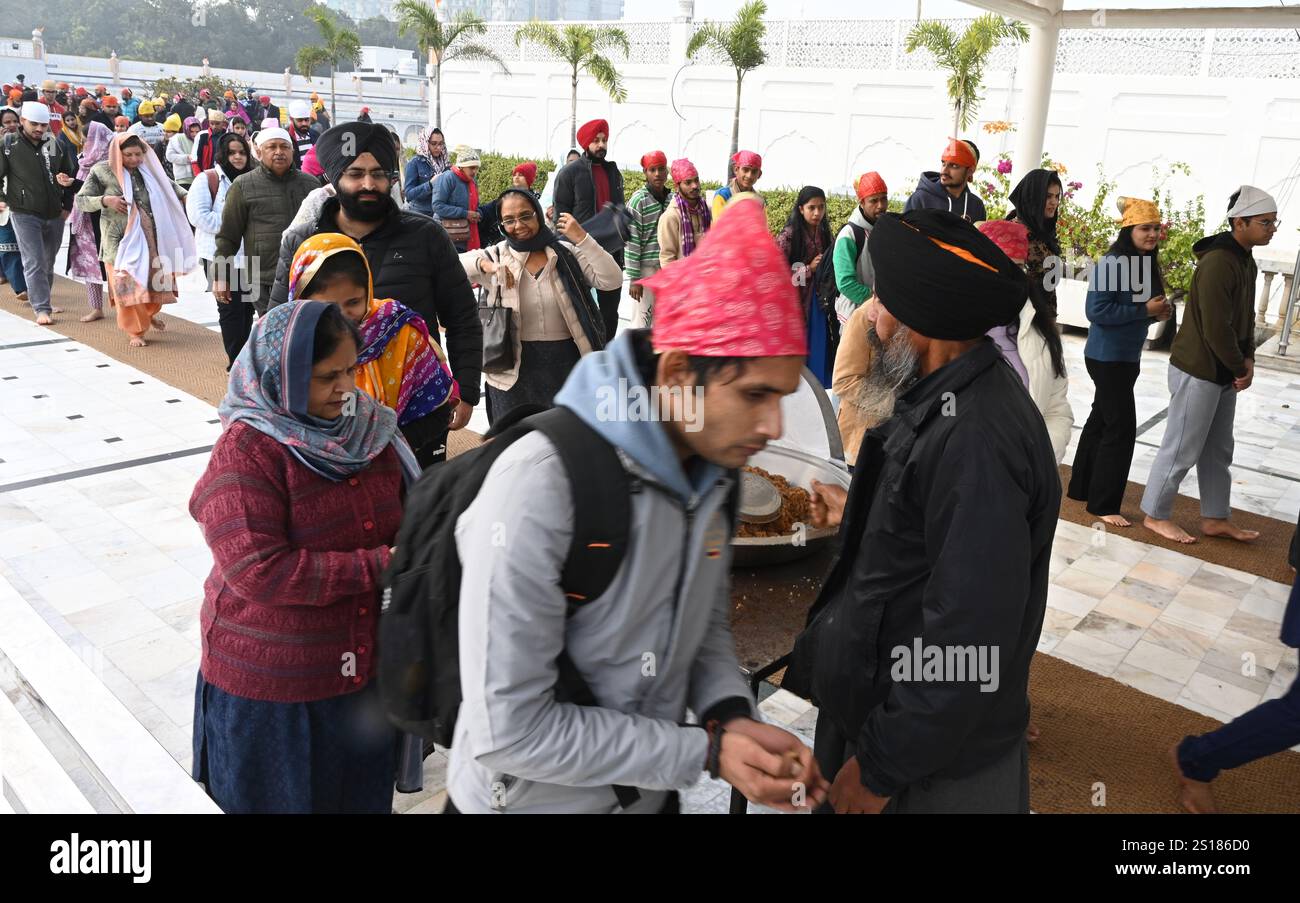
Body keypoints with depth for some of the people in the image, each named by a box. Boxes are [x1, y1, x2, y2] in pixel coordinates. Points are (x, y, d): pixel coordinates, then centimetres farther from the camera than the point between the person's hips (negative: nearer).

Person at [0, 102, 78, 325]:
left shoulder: (55, 145, 7)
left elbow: (69, 171, 19)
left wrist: (66, 180, -3)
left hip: (54, 214, 4)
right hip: (24, 214, -4)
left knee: (48, 262, 14)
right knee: (34, 263, -8)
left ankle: (43, 301, 29)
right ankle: (42, 309, -7)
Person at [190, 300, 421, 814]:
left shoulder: (366, 426, -2)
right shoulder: (245, 450, -20)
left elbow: (407, 512, 12)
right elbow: (259, 571, -26)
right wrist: (376, 567, -24)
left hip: (366, 663, 5)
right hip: (272, 680, -5)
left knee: (362, 795, 22)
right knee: (283, 798, 17)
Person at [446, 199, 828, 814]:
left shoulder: (712, 474, -5)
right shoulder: (541, 484, -28)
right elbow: (509, 730, -27)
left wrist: (732, 716, -13)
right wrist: (705, 753, -23)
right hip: (532, 798, -6)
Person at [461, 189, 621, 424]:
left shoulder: (566, 253, -1)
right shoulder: (495, 256, -1)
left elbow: (611, 279, -11)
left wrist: (582, 238, -18)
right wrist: (483, 265, -25)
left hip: (566, 364, 1)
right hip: (515, 368, 0)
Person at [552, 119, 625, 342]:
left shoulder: (614, 172, 14)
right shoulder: (569, 172, -4)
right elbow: (561, 216, -7)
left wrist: (621, 248, 17)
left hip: (612, 252, 6)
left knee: (610, 311, 11)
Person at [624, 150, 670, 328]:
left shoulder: (671, 199, 8)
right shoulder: (638, 200, -10)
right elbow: (632, 242, -12)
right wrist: (634, 278, -15)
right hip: (646, 268, -6)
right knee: (642, 320, -5)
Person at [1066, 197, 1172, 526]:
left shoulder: (1145, 264, 7)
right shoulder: (1112, 263, -18)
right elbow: (1096, 310, -23)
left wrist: (1158, 312, -4)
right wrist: (1145, 310, -21)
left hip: (1127, 357, 9)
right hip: (1107, 357, -9)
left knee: (1100, 421, 16)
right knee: (1121, 428, -7)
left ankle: (1081, 487, 29)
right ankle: (1104, 504, 3)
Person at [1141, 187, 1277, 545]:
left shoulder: (1247, 261, 10)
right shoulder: (1218, 263, -21)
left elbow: (1245, 317, 16)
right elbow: (1216, 329, -23)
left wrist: (1247, 360, 2)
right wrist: (1240, 369, -11)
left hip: (1225, 373, 10)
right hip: (1198, 372, -10)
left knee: (1218, 450, 17)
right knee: (1181, 450, 0)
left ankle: (1215, 518, 28)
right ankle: (1155, 515, 14)